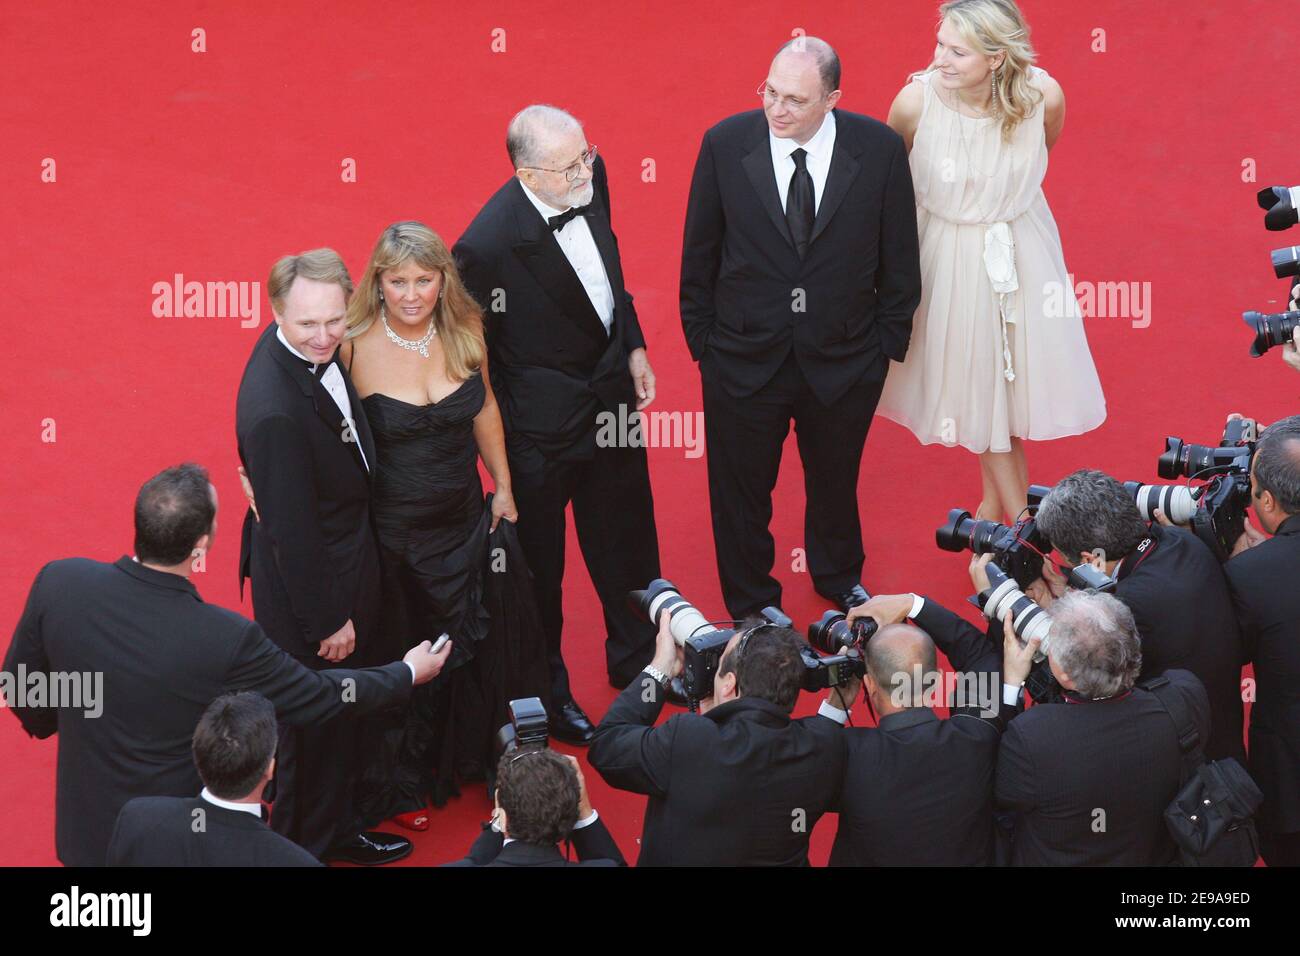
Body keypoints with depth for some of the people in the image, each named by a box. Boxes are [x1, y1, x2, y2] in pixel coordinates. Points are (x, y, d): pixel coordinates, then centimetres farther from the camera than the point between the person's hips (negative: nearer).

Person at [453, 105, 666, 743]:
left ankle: (637, 660, 49)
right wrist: (498, 443, -12)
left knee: (626, 541, 25)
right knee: (539, 564, 16)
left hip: (611, 395, 7)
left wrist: (632, 347, 8)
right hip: (543, 426, -7)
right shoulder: (491, 242, -32)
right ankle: (547, 691, 39)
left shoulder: (588, 180, -11)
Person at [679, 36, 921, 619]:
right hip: (744, 358, -1)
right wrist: (701, 339, 0)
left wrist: (888, 339, 0)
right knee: (741, 489, 16)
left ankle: (840, 580, 53)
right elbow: (699, 254, -3)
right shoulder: (725, 144, -15)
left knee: (835, 482, 24)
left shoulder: (880, 148, -15)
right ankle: (751, 604, 41)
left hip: (843, 359, 1)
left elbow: (899, 257, -3)